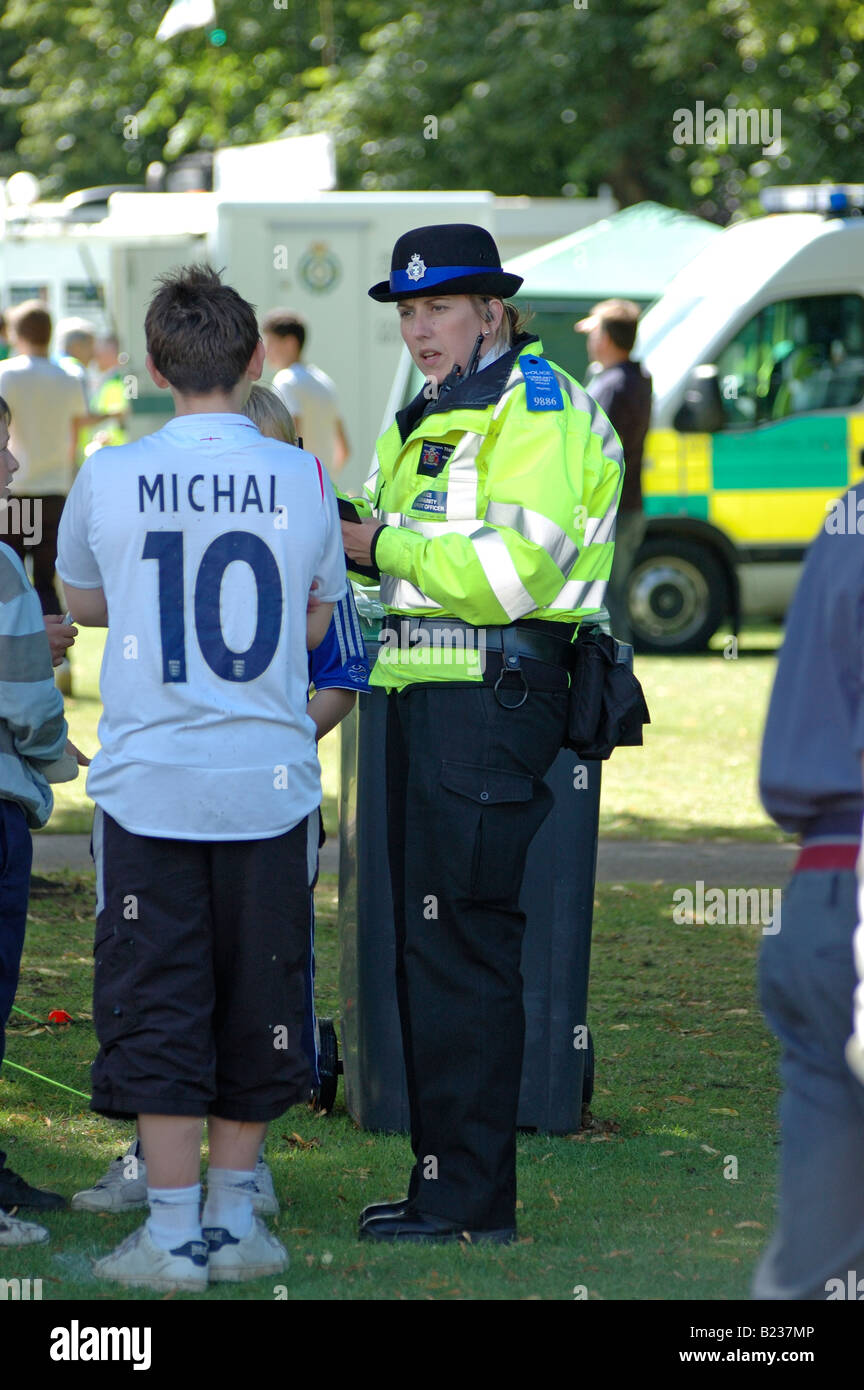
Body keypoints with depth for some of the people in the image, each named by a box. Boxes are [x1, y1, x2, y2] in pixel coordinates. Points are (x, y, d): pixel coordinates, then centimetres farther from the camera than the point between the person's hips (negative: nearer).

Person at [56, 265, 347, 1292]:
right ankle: (233, 1216, 17)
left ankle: (174, 1230, 2)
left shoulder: (109, 479, -5)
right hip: (271, 782, 1)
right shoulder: (302, 480, -2)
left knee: (157, 1003, 4)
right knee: (256, 1002, 11)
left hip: (149, 781, -1)